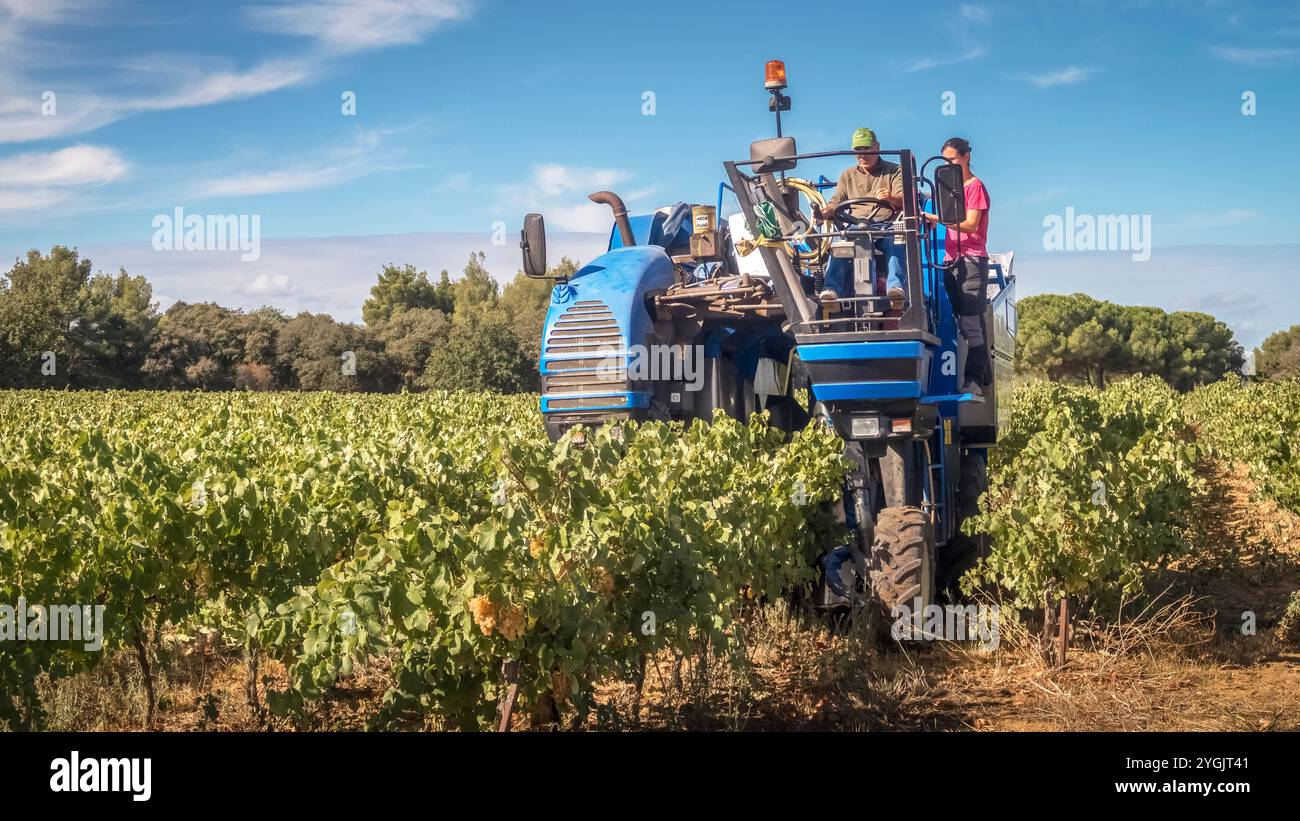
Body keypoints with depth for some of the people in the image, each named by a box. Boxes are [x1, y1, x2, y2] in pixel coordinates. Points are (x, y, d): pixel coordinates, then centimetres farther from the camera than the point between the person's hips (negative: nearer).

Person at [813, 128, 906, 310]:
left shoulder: (894, 171, 19)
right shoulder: (848, 175, 29)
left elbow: (903, 199, 2)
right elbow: (836, 202, 17)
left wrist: (891, 198, -25)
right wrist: (824, 212, -9)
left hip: (886, 225, -2)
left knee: (895, 241, -39)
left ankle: (896, 287, -54)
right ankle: (832, 289, -49)